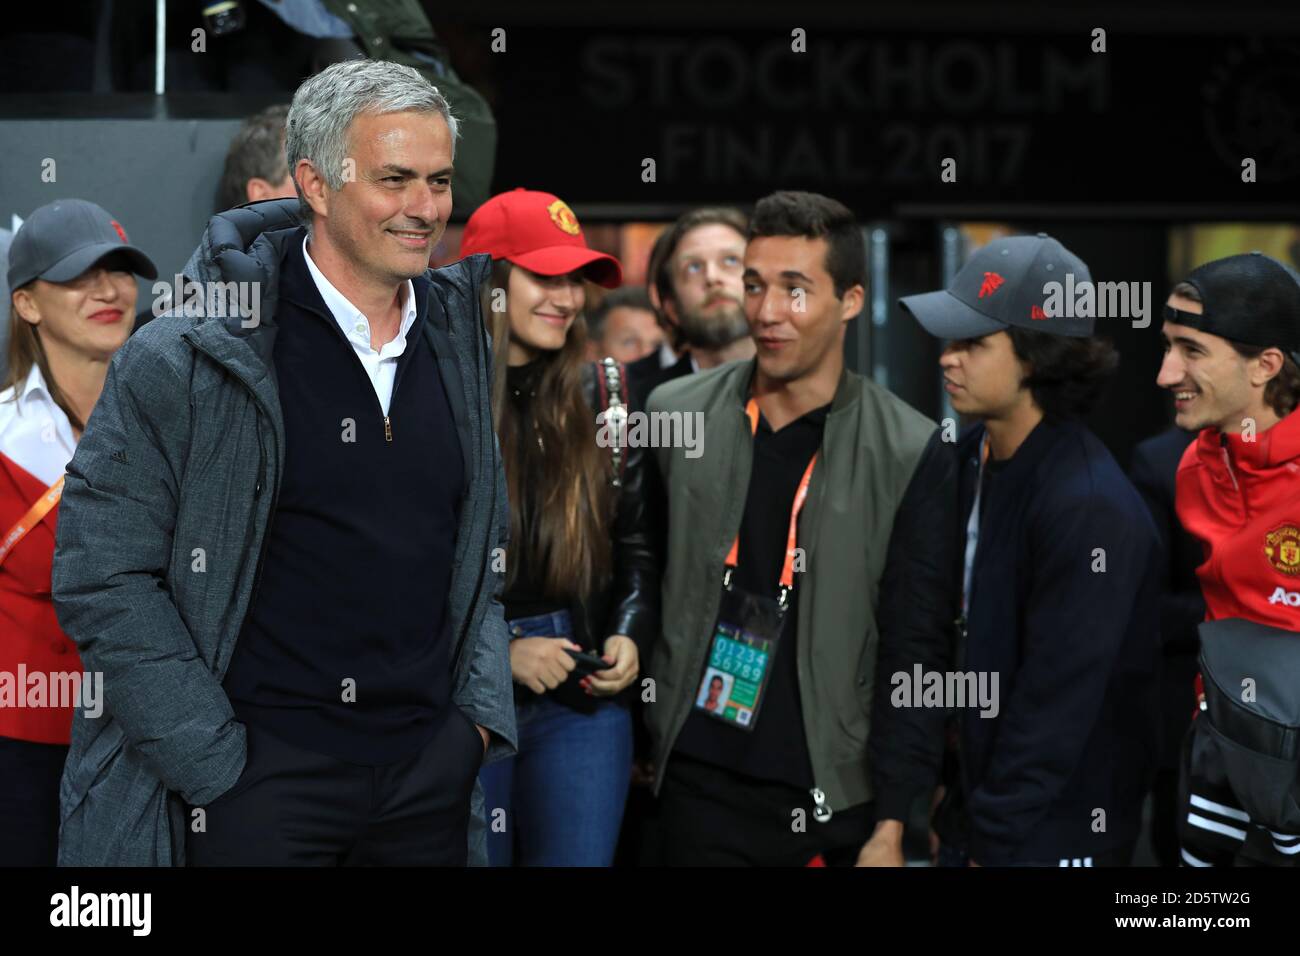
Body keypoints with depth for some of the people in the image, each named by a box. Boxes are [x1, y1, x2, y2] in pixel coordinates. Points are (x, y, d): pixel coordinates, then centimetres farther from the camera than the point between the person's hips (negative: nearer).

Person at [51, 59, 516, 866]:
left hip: (435, 769, 5)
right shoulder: (186, 357, -10)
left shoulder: (463, 343, 7)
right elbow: (102, 577, -10)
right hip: (259, 774, -4)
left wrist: (481, 708, 5)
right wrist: (215, 764, -12)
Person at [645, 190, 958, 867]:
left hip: (842, 799, -2)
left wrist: (890, 827, -9)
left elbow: (914, 654, -5)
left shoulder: (912, 454, -4)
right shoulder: (676, 416, 3)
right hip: (701, 788, 2)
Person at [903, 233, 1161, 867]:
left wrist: (999, 844, -19)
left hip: (1055, 838, -7)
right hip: (971, 813, 8)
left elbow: (1057, 702, -22)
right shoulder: (972, 457, 3)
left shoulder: (1091, 508, -22)